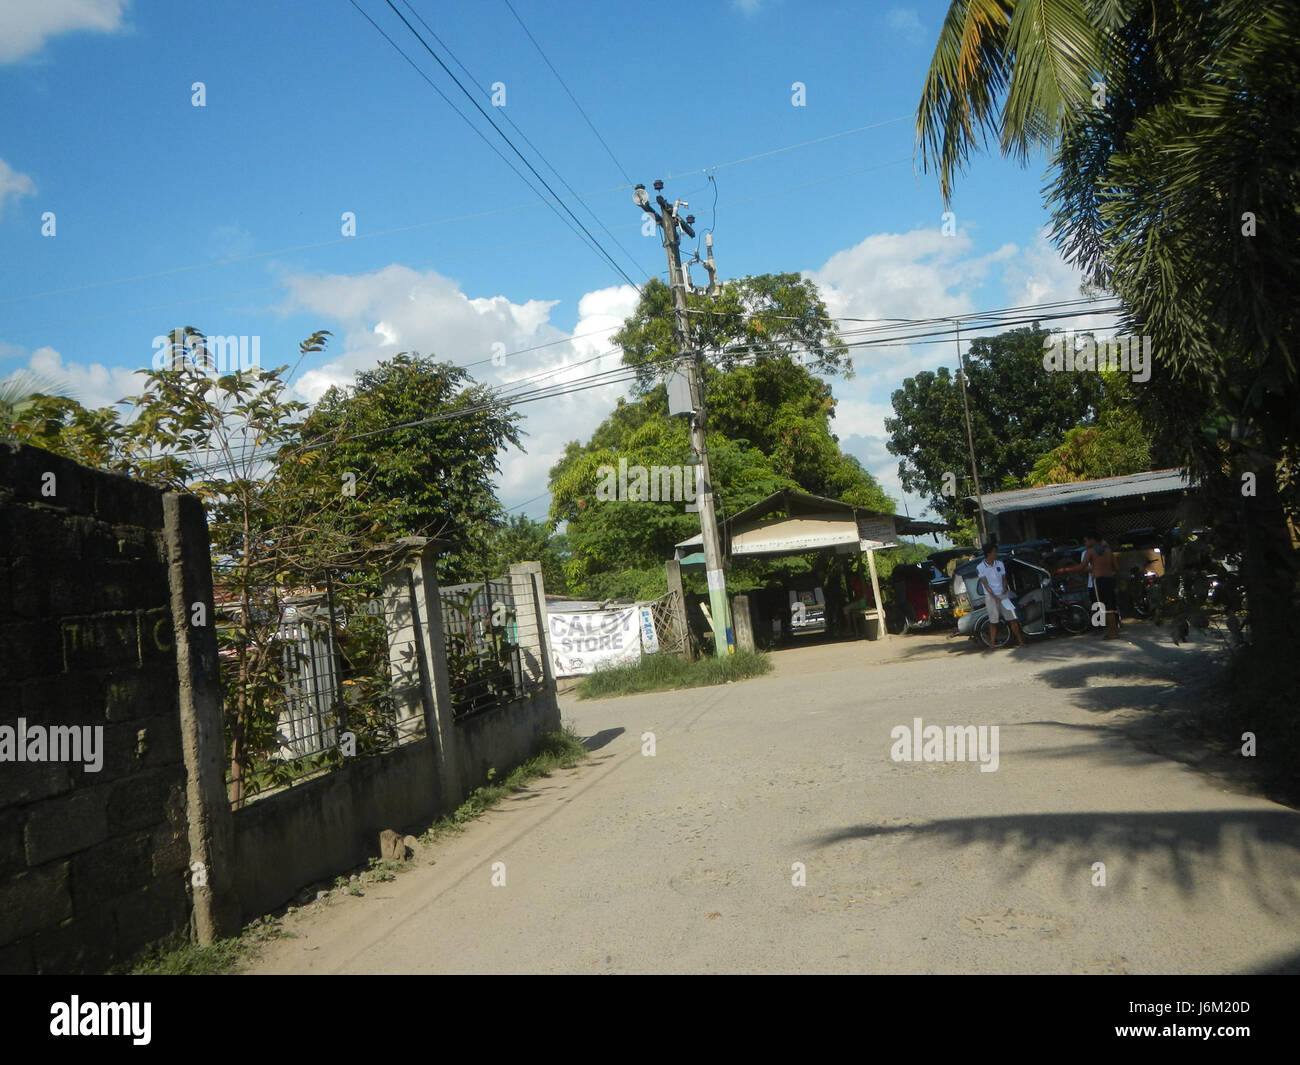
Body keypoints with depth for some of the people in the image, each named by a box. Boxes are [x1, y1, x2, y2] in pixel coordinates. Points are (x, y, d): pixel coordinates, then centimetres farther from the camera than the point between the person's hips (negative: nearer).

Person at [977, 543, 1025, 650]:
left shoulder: (1000, 564, 8)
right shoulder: (980, 567, -5)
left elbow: (1004, 578, 12)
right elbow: (985, 584, -10)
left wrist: (1005, 588, -10)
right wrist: (994, 597, -19)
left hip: (1003, 595, 3)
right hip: (990, 597, -3)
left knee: (1012, 618, -2)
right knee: (993, 621, -2)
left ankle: (1020, 641, 2)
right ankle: (992, 644, 5)